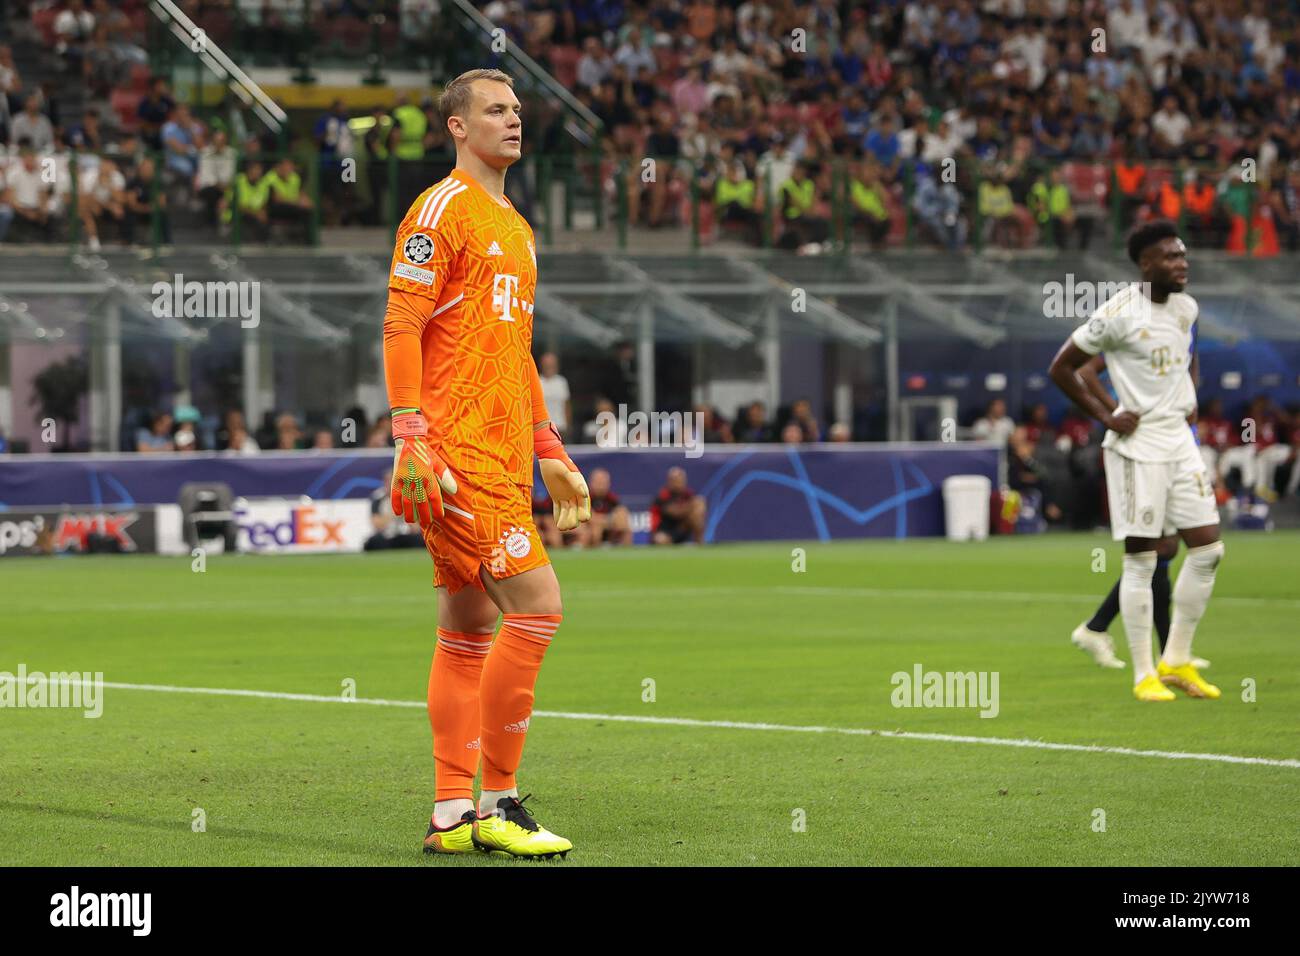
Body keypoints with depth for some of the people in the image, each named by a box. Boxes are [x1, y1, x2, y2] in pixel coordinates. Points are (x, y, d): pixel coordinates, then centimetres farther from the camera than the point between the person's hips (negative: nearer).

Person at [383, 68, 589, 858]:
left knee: (468, 630, 8)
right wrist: (413, 442, -20)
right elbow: (401, 327, -12)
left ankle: (454, 815, 11)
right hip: (455, 452, -9)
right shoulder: (442, 209, -6)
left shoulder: (518, 229, 21)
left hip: (504, 455, 9)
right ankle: (497, 802, -8)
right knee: (536, 604, -14)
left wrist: (551, 452, 24)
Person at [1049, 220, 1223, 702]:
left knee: (1207, 549, 3)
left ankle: (1177, 661, 14)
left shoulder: (1186, 307, 8)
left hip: (1179, 439, 7)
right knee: (1141, 559, -4)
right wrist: (1105, 415, -10)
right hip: (1136, 445, -7)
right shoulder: (1118, 313, -13)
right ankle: (1144, 675, 2)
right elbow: (1060, 368, -7)